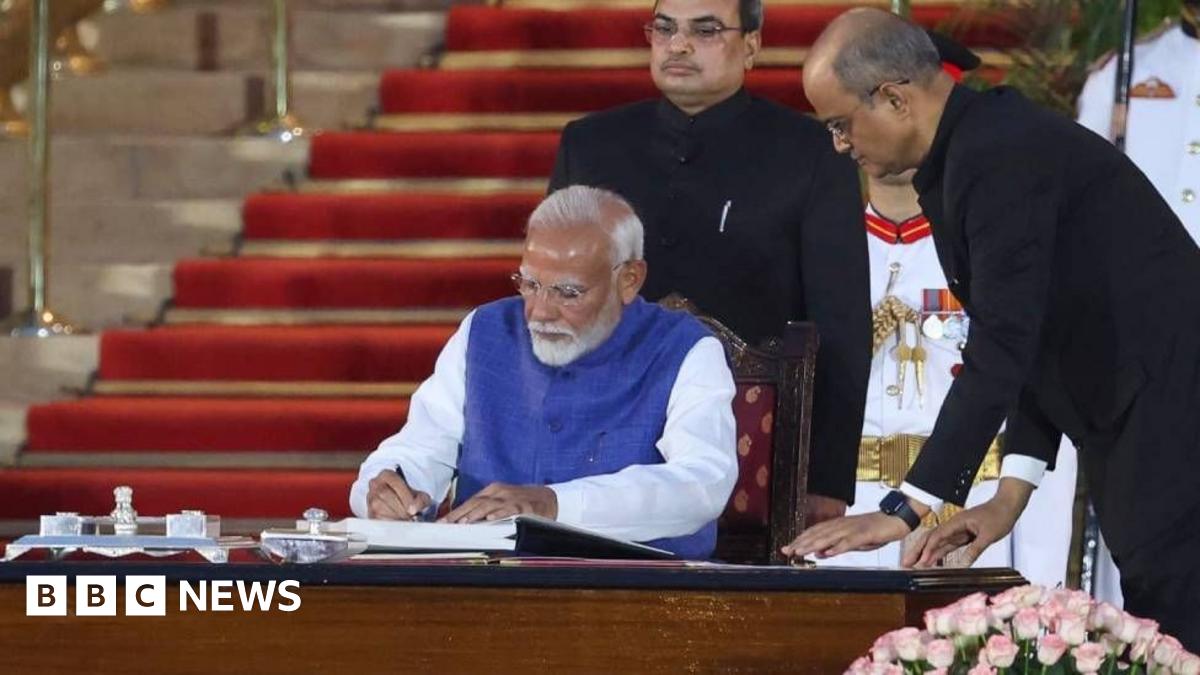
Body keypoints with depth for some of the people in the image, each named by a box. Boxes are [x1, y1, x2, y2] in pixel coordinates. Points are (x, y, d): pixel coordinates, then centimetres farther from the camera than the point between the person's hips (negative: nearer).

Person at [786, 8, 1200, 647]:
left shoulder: (998, 152, -18)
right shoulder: (979, 141, 13)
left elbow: (1002, 344, -24)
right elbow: (1032, 340, 17)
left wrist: (907, 509, -23)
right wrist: (1012, 494, 11)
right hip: (1138, 426, 10)